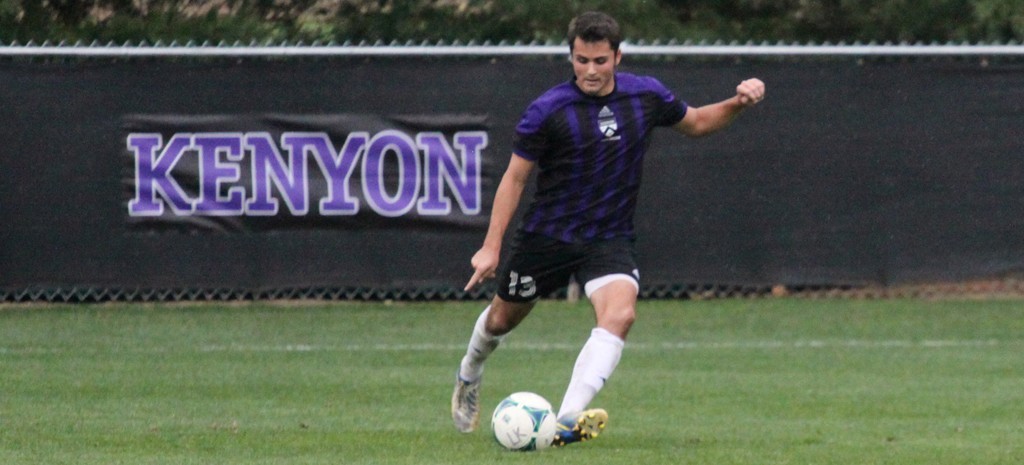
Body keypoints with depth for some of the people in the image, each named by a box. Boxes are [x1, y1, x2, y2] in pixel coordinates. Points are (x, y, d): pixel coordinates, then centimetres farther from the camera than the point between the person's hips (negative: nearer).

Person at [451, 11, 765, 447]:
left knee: (619, 313, -27)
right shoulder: (547, 111, -15)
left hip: (609, 239, 1)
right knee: (504, 317, 17)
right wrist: (491, 247, -12)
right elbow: (515, 177, -8)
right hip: (546, 233, -1)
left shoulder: (646, 96, -4)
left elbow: (695, 123, 16)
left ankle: (566, 421, -36)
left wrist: (738, 103, -3)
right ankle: (469, 375, 53)